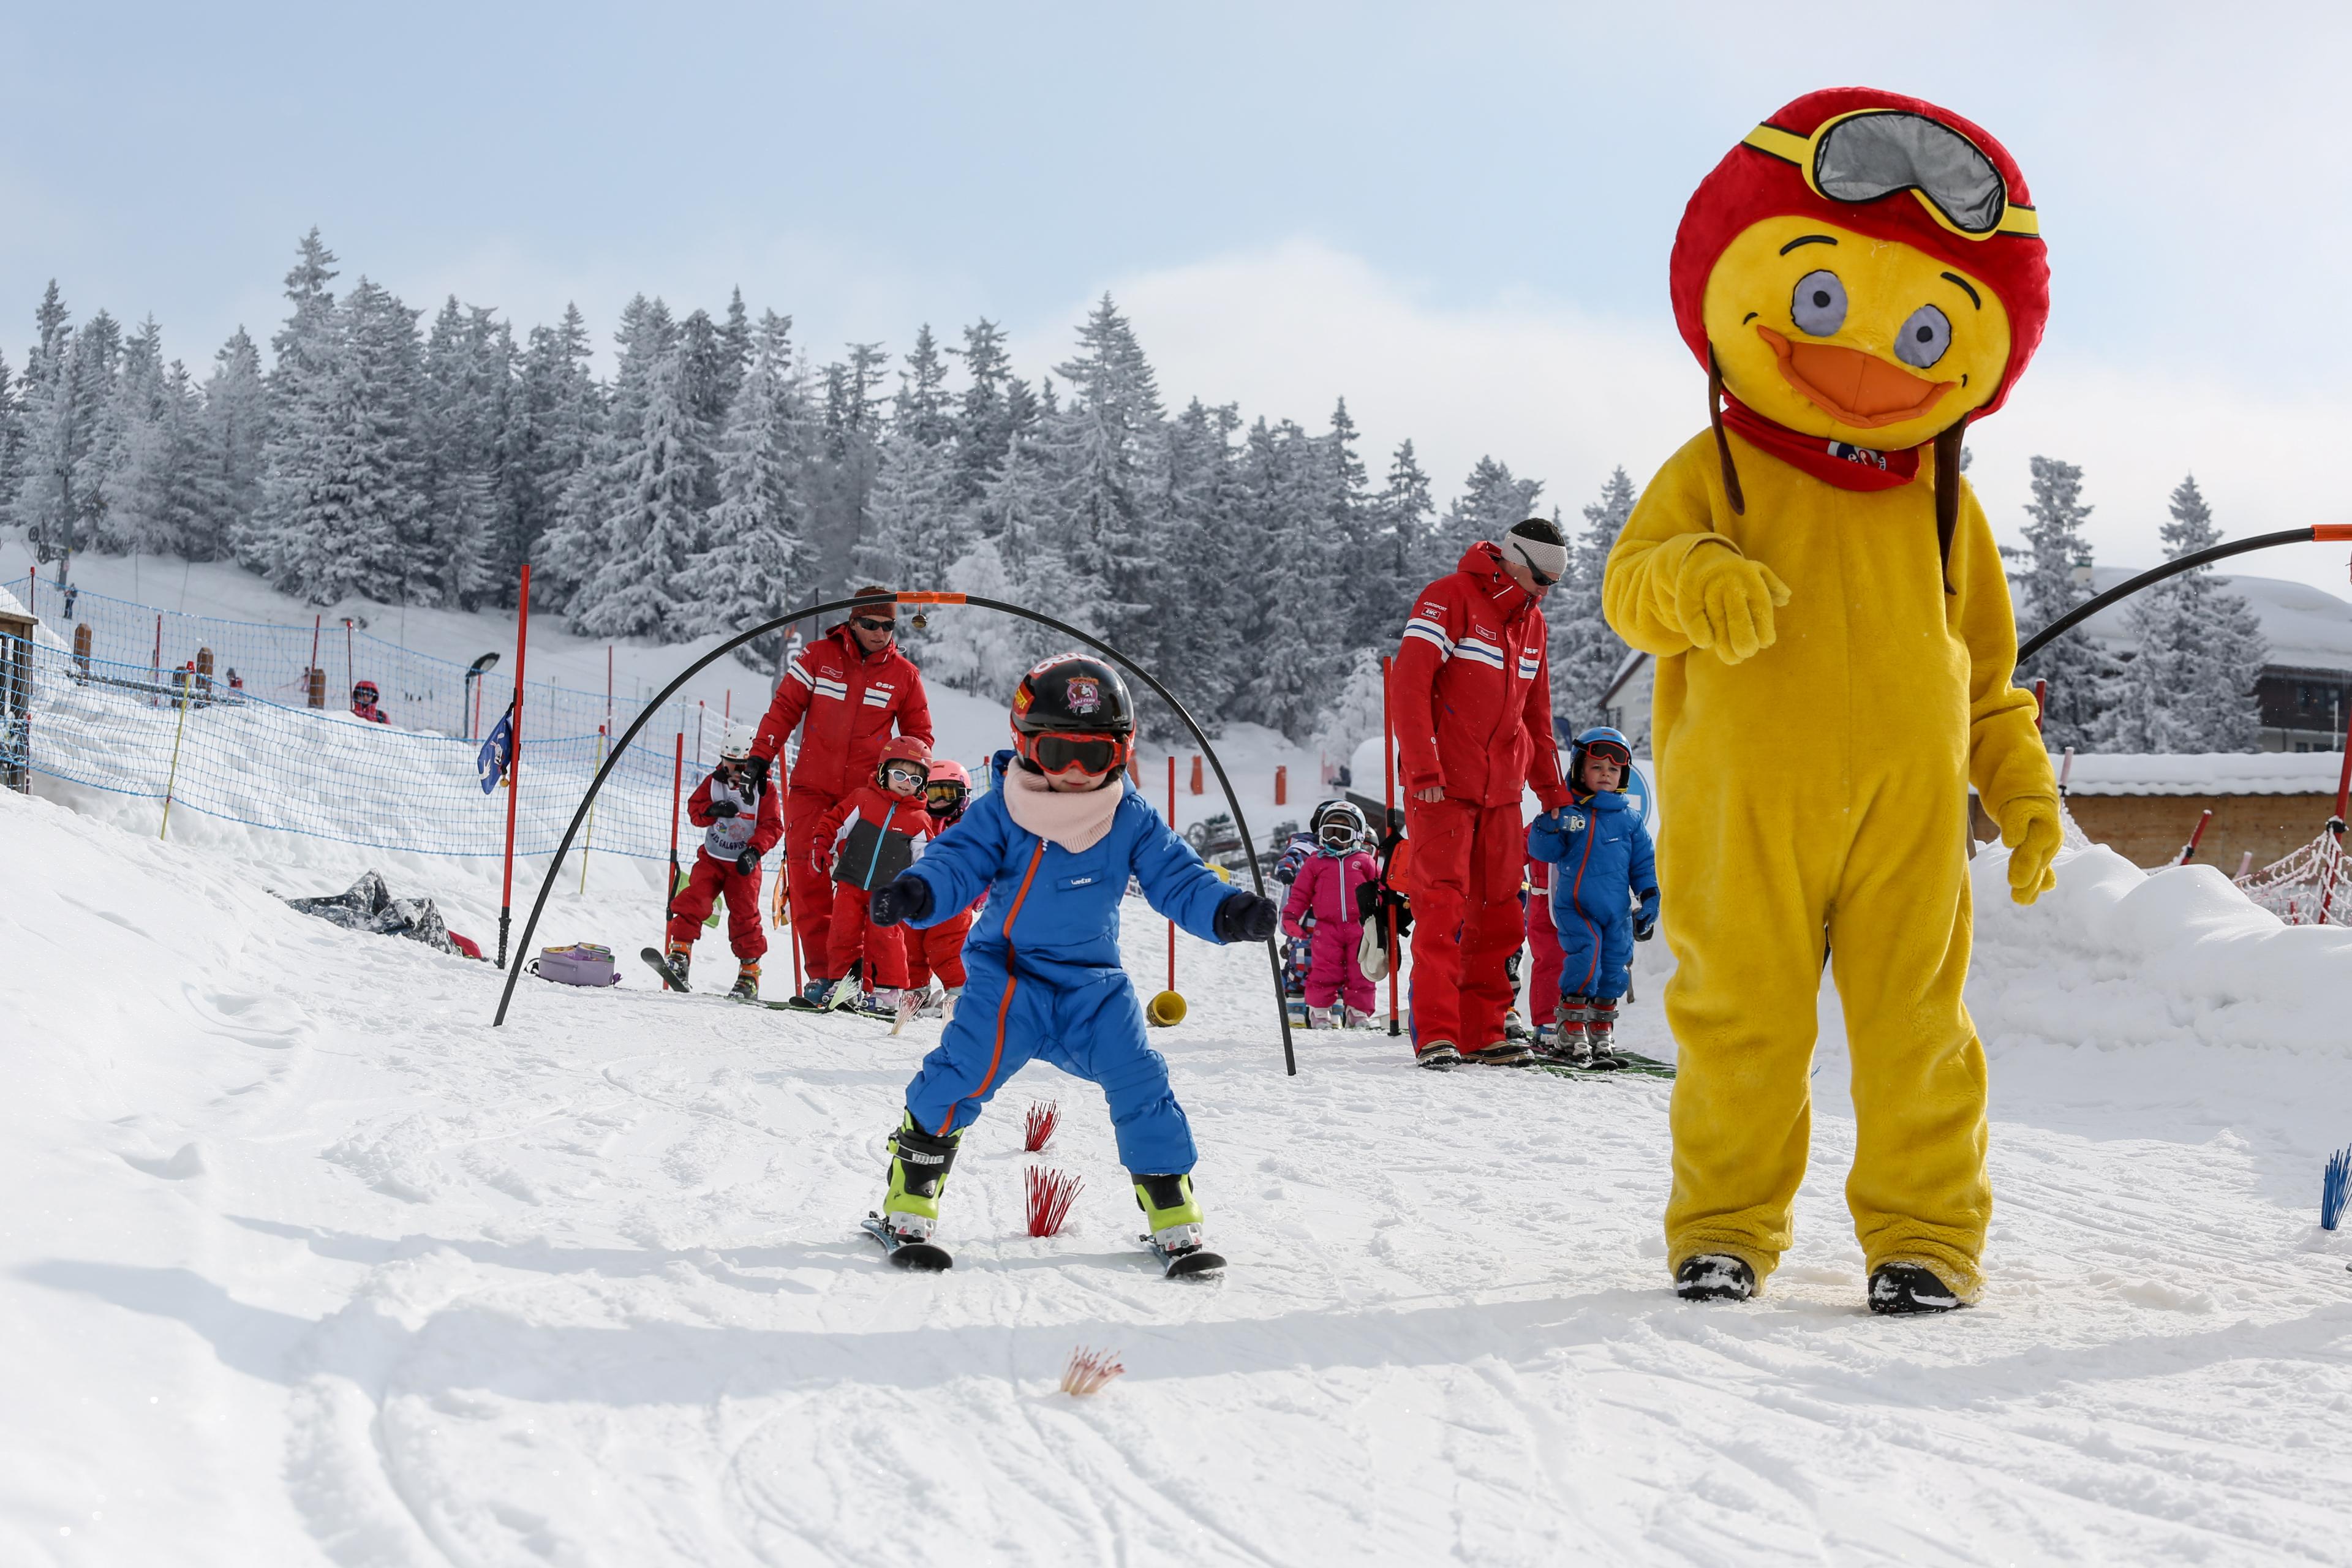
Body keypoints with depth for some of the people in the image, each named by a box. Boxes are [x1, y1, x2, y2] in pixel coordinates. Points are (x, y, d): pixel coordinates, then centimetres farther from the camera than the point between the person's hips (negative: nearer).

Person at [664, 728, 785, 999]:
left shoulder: (763, 790, -7)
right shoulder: (713, 783, 3)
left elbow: (772, 825, -9)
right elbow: (694, 808, 4)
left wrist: (755, 850, -23)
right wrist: (712, 810, -19)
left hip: (744, 864, -3)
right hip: (712, 857, 3)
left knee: (744, 915, -4)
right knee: (694, 900, -16)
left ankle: (750, 971, 6)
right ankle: (680, 952, -14)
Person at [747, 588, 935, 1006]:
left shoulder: (904, 674, 5)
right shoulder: (818, 657, 2)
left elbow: (919, 735, 16)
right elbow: (784, 709, 5)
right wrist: (760, 758, -1)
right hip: (813, 789, 0)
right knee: (809, 882, -8)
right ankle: (821, 973, -7)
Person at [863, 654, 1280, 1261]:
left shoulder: (1132, 820, -2)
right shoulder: (1001, 812, -8)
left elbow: (1178, 881, -2)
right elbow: (959, 863, -13)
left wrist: (1229, 913, -21)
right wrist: (916, 893, -35)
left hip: (1092, 982, 2)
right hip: (1007, 978, -2)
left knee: (1138, 1079, -8)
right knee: (960, 1071, -18)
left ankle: (1172, 1213, 8)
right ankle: (909, 1201, -2)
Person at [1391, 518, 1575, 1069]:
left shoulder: (1531, 621, 17)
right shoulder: (1449, 600, -8)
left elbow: (1536, 711, 26)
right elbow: (1409, 684, -15)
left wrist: (1551, 786, 22)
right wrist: (1424, 769, -21)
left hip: (1501, 792, 7)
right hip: (1442, 788, -7)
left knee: (1497, 914, 6)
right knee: (1443, 908, -12)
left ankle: (1481, 1032, 11)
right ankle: (1436, 1034, -12)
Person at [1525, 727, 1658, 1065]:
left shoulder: (1629, 819, 9)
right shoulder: (1567, 813, 1)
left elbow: (1644, 862, 13)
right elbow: (1543, 852, -3)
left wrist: (1650, 898, 4)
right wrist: (1549, 822, -20)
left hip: (1617, 911, 4)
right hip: (1574, 907, -4)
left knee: (1614, 972, 5)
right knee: (1585, 954, -21)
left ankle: (1600, 1036, 22)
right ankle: (1570, 1034, -14)